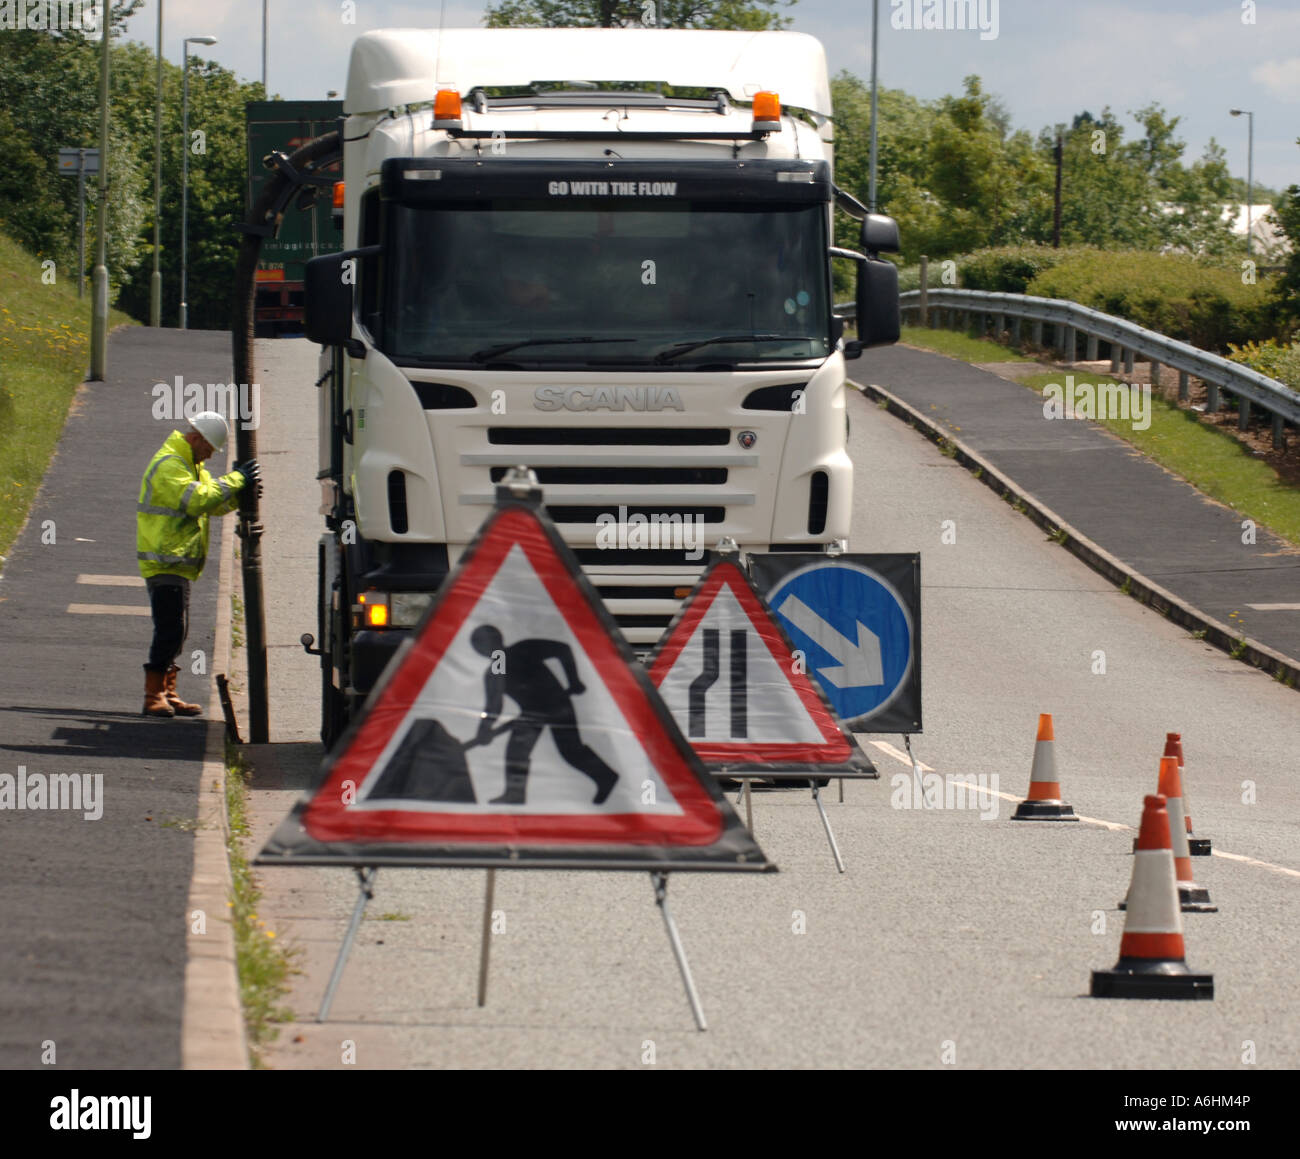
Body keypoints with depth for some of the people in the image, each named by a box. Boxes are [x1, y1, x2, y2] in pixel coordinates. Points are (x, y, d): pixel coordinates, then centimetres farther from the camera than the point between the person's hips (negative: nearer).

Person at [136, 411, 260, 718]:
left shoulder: (190, 464, 19)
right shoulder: (168, 465, -15)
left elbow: (214, 503, 16)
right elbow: (197, 500, -26)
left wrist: (240, 494, -4)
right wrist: (235, 480, -19)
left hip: (178, 563, 11)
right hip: (165, 562, -11)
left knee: (176, 632, 13)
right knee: (170, 630, -14)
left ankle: (167, 695, 19)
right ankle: (154, 697, -14)